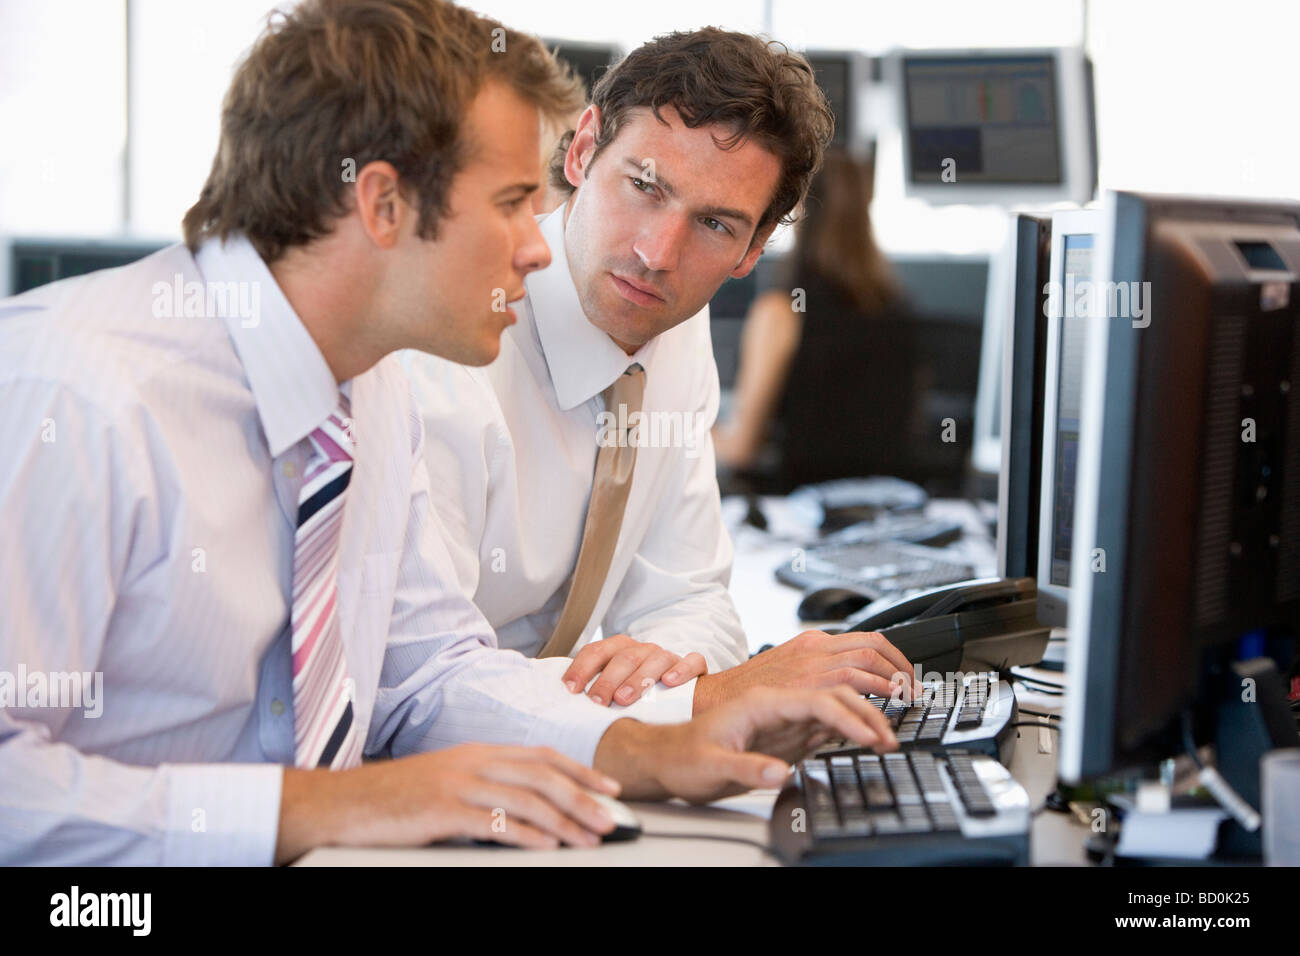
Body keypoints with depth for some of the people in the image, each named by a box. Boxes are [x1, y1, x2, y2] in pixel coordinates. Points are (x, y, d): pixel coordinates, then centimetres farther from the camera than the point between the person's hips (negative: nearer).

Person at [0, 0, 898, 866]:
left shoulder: (377, 393, 5)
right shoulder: (73, 399, -22)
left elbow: (430, 669, 12)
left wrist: (649, 751, -4)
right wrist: (316, 807, -28)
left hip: (297, 852, 7)